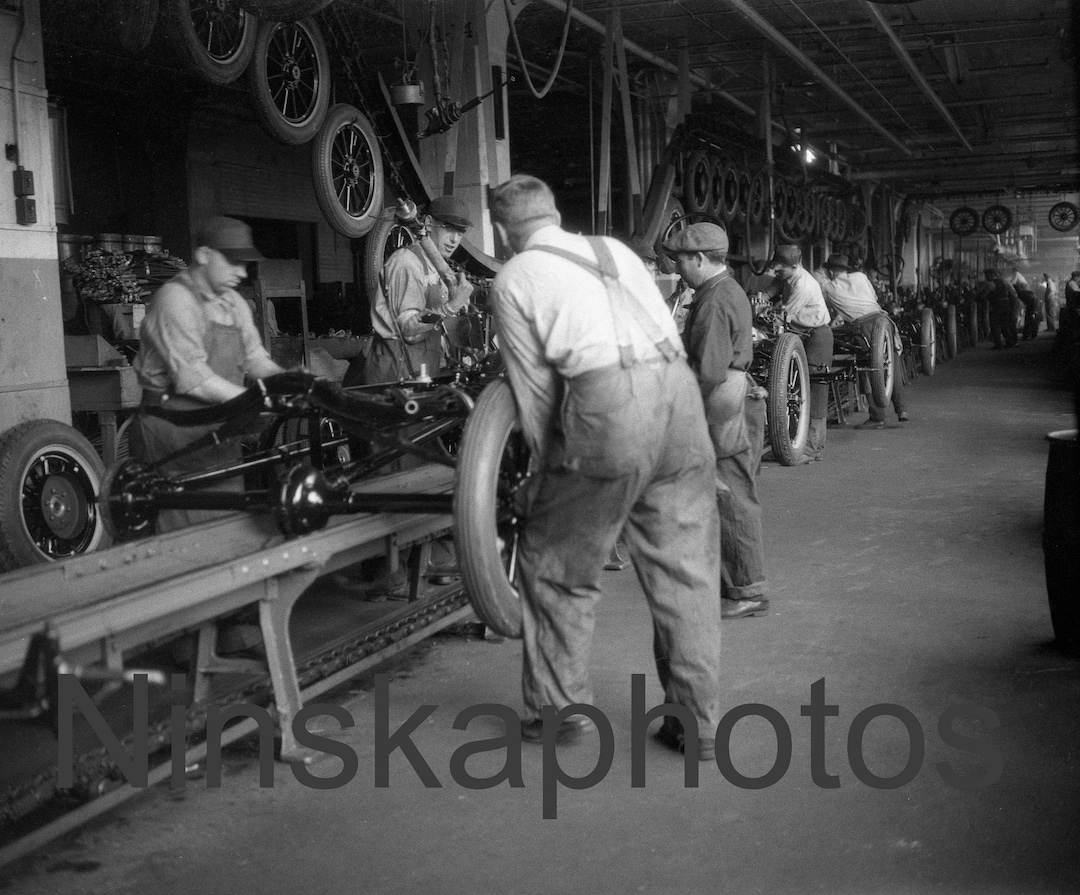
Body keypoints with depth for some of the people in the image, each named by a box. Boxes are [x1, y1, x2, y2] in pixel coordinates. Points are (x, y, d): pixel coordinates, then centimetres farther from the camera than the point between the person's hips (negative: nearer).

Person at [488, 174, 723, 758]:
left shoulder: (513, 279, 11)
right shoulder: (613, 248, 25)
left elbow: (534, 390, 9)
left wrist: (547, 465, 20)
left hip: (609, 402, -5)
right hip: (679, 386, 5)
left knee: (557, 567, 14)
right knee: (686, 568, 12)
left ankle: (558, 709, 23)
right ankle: (697, 725, 18)